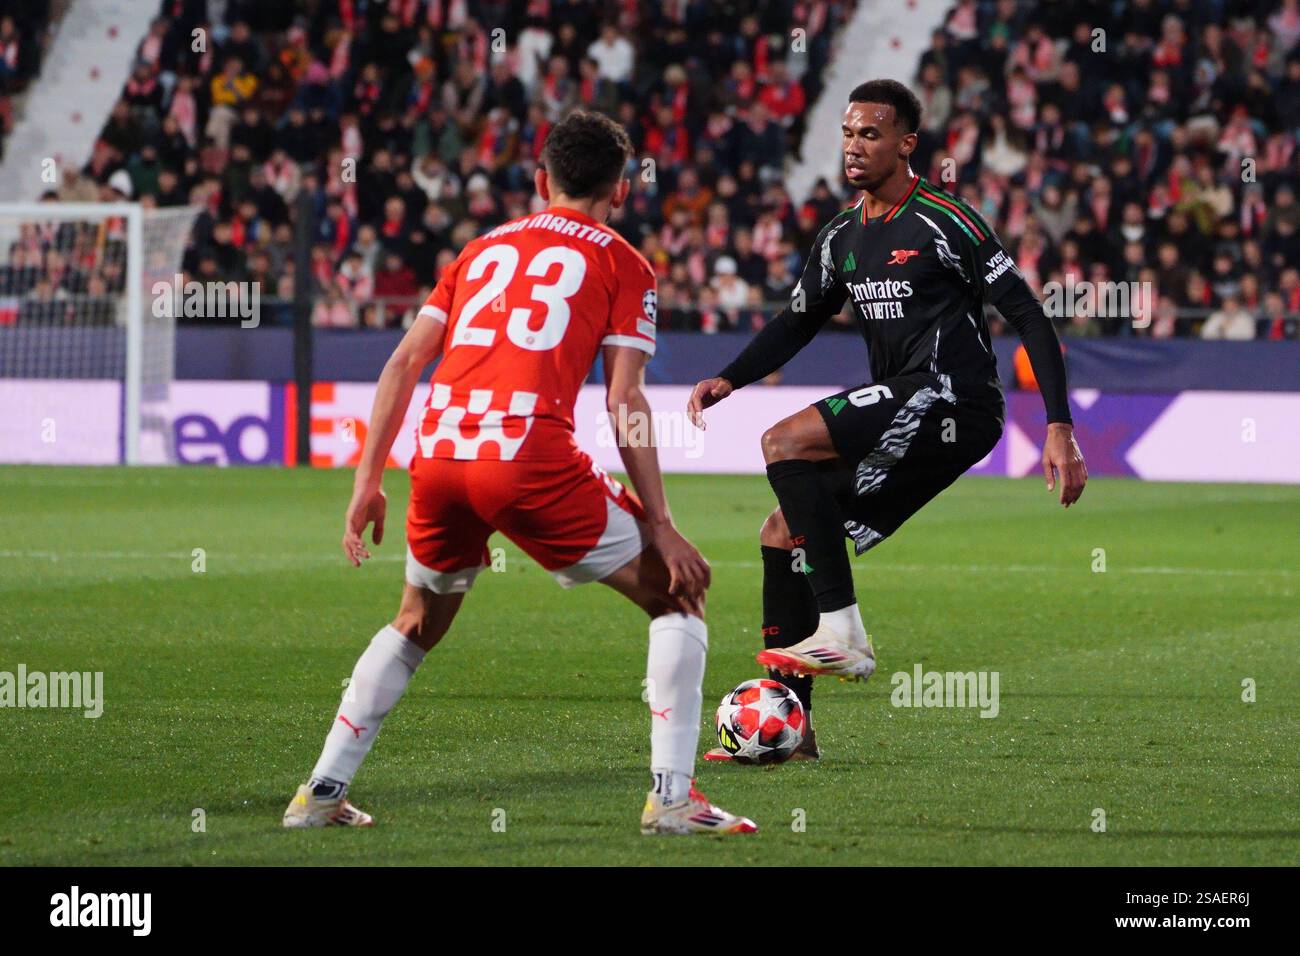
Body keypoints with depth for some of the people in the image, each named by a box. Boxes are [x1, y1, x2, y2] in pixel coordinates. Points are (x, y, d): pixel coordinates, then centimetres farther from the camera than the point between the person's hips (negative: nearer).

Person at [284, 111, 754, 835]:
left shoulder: (483, 249, 26)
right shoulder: (623, 265, 13)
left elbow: (404, 362, 18)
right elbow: (625, 400, 3)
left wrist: (368, 482, 19)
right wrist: (659, 525, 3)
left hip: (439, 453, 5)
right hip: (534, 455, -5)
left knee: (417, 626, 29)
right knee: (677, 599, 10)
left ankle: (322, 794, 25)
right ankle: (672, 797, -1)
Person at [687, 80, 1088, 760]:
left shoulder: (943, 222, -9)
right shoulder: (842, 236, 15)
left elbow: (1027, 315, -10)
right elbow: (797, 322, 26)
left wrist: (1060, 428, -16)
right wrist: (727, 379, 8)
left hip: (952, 400, -9)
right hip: (901, 424, 9)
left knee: (785, 444, -23)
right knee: (781, 537, 5)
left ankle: (841, 631, -24)